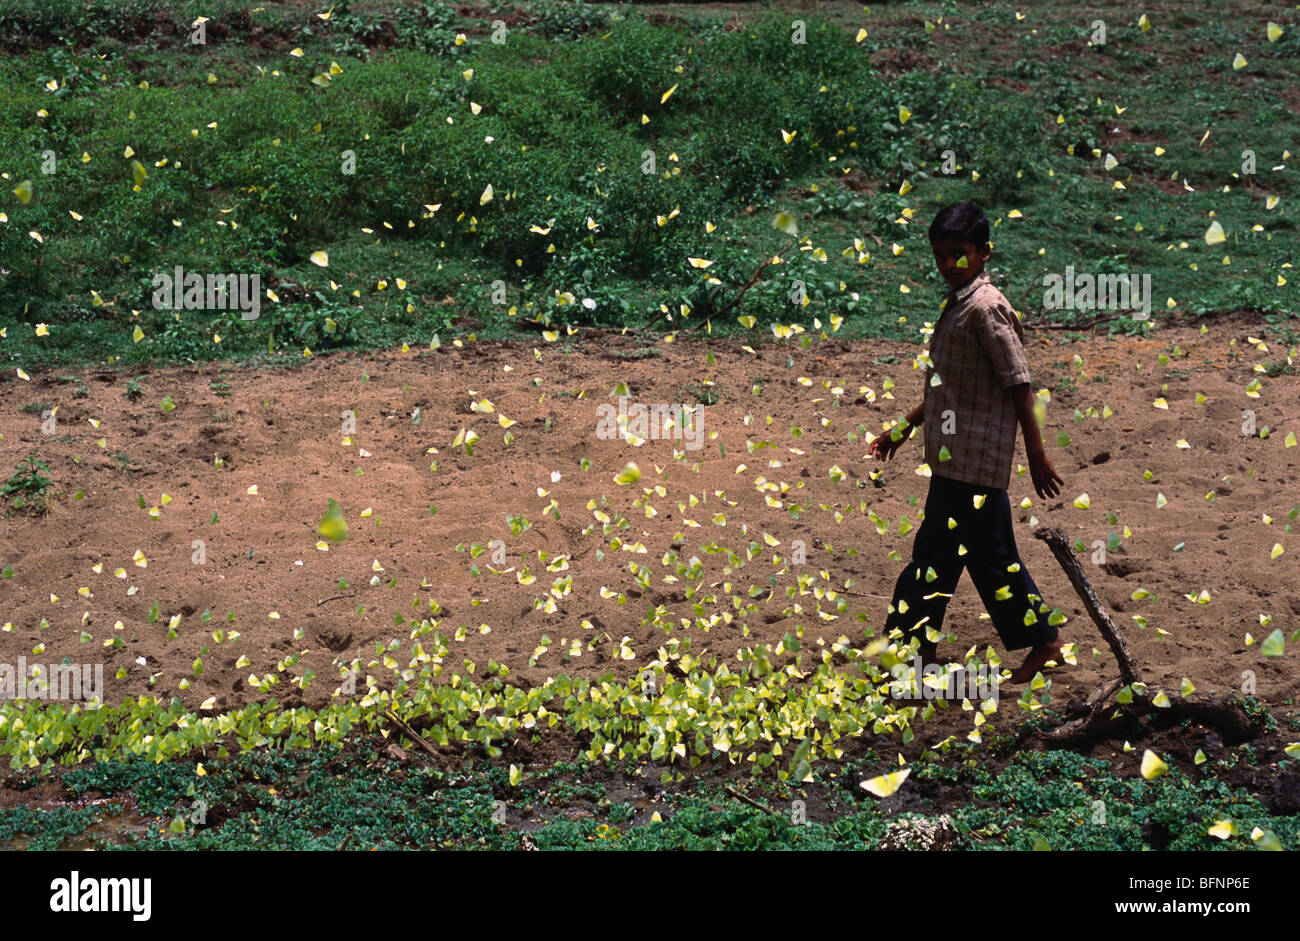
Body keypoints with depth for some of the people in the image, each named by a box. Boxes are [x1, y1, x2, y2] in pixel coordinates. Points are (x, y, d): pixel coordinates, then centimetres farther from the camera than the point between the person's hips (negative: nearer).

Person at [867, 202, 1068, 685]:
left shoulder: (984, 307, -15)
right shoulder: (957, 305, 14)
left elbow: (1019, 385, -16)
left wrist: (1037, 456, -16)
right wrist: (905, 426, 25)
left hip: (970, 460, -10)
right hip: (958, 455, 10)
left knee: (935, 552, -2)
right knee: (990, 554, 13)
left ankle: (913, 644, 8)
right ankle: (1043, 639, 20)